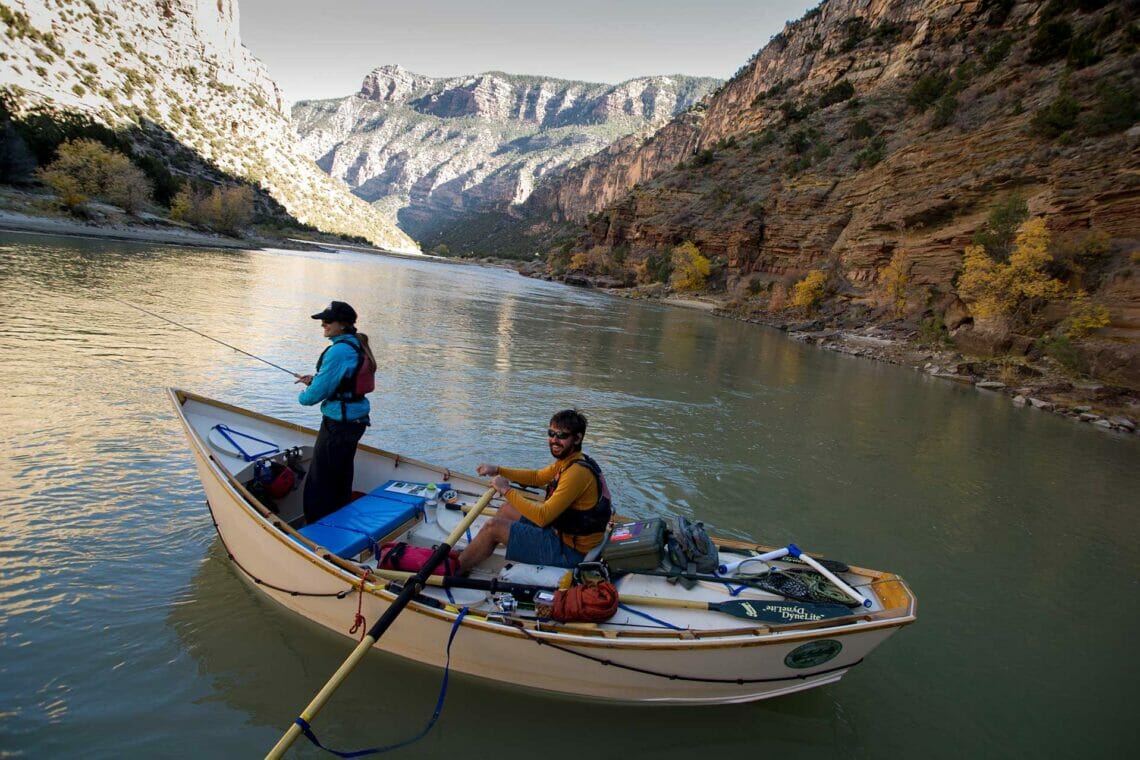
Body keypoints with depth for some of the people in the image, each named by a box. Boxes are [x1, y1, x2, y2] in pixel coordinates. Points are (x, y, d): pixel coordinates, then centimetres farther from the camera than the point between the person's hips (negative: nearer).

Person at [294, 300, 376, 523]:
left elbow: (319, 392, -20)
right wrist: (314, 380, 10)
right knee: (341, 479, 22)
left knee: (319, 484, 2)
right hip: (356, 421, 10)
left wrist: (303, 396, 1)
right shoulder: (357, 346, 8)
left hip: (338, 423, -10)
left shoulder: (339, 350, -22)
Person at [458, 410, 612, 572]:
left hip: (569, 551, -10)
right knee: (506, 510, 20)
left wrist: (506, 490, -19)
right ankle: (466, 555, 29)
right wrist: (498, 470, 16)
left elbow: (542, 517, -29)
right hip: (561, 532, 10)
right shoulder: (567, 461, 5)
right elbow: (537, 477, 23)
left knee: (493, 526, -9)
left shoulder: (577, 472, -26)